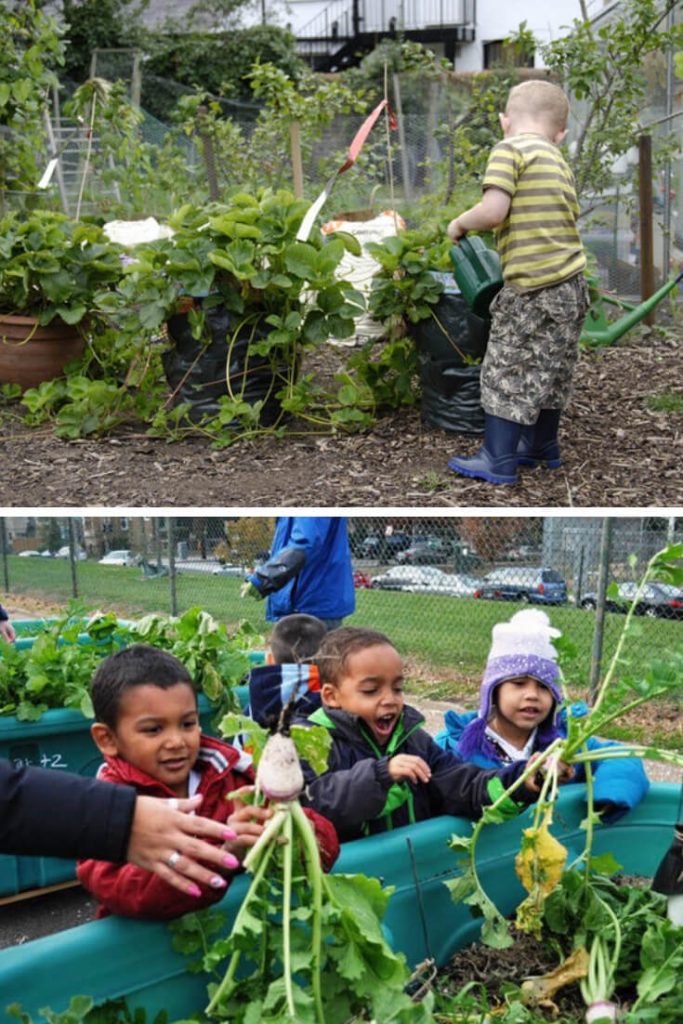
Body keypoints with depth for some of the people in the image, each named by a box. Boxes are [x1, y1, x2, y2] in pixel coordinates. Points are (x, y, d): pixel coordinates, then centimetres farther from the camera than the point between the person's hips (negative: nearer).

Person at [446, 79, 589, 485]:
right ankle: (542, 447, 33)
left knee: (507, 371, 3)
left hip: (534, 288, -8)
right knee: (549, 370, 19)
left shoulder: (510, 149, -8)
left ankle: (498, 461, 8)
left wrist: (460, 223, -1)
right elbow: (563, 222, 13)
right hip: (571, 284, 8)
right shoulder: (560, 162, 16)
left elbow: (493, 211, -19)